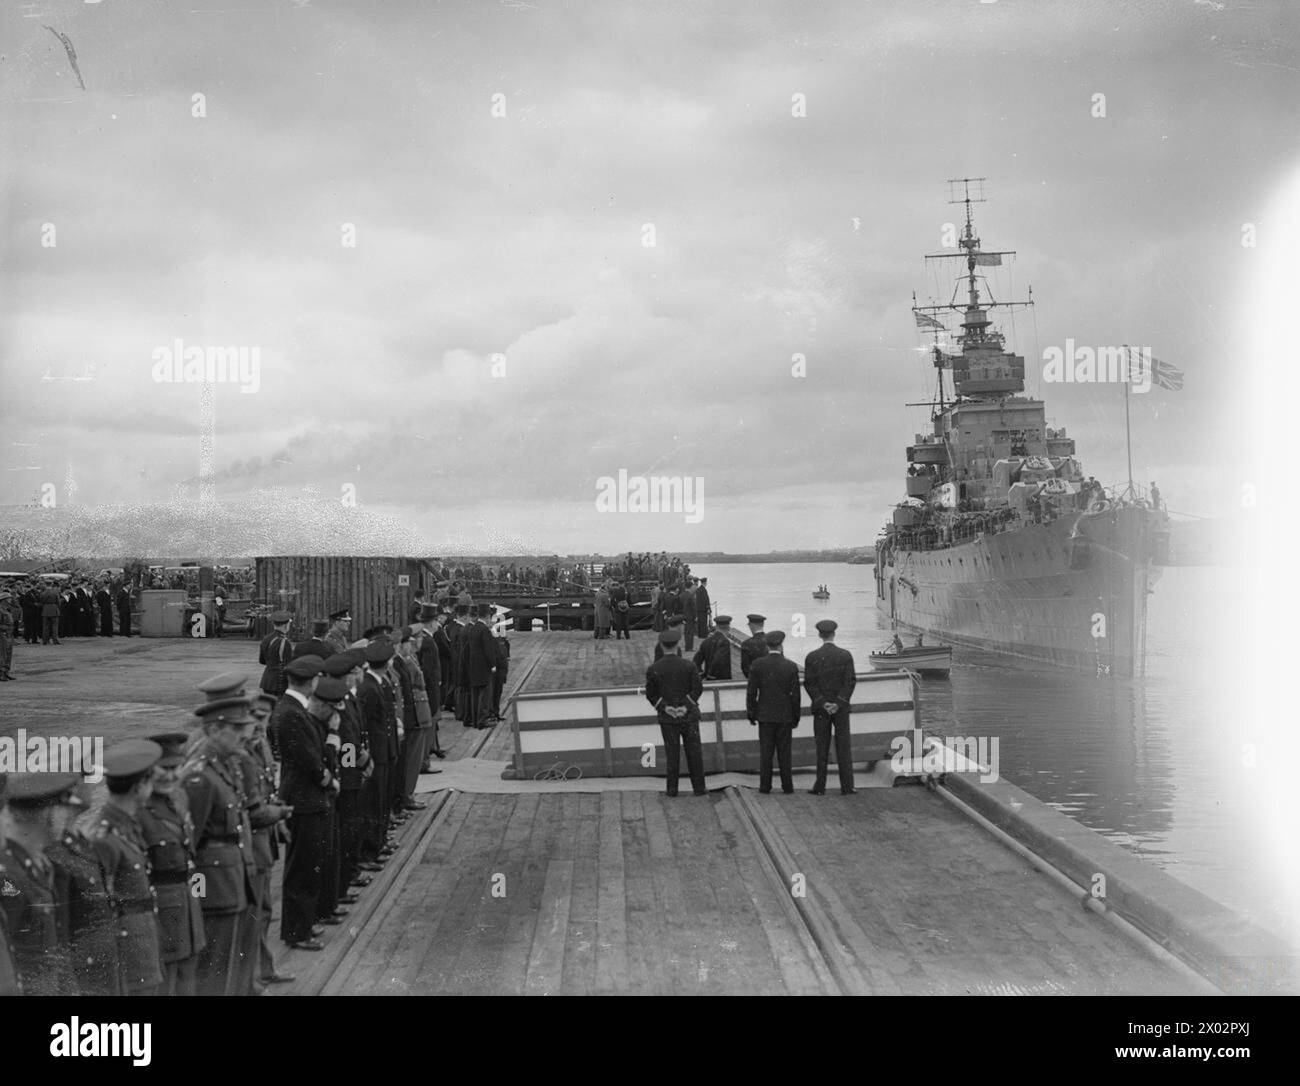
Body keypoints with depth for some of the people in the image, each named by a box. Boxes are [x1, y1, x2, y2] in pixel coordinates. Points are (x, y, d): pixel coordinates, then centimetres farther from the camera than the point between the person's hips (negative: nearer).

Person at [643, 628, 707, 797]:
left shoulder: (653, 669, -6)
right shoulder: (688, 666, -9)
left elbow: (650, 694, -5)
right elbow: (698, 687, -9)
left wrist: (664, 707, -8)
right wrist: (687, 706, -9)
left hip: (667, 717, 1)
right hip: (688, 715, -1)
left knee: (672, 753, 8)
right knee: (694, 752, 7)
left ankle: (672, 789, 11)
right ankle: (698, 787, 10)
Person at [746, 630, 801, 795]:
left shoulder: (757, 665, -7)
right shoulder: (791, 666, -7)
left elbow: (751, 692, -4)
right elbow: (795, 695, -4)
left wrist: (751, 714, 7)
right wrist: (796, 718, 6)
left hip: (765, 715, 0)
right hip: (785, 716, 0)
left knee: (765, 752, 6)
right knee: (784, 752, 7)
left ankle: (765, 786, 7)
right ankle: (787, 786, 10)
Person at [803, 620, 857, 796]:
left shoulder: (811, 657, -4)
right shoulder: (846, 655, -4)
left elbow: (809, 684, -8)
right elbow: (851, 681, -9)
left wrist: (822, 703, -8)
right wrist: (839, 703, -11)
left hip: (820, 709, 0)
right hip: (841, 708, 0)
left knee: (822, 748, 6)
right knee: (844, 747, 4)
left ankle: (820, 787, 6)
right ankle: (847, 786, 3)